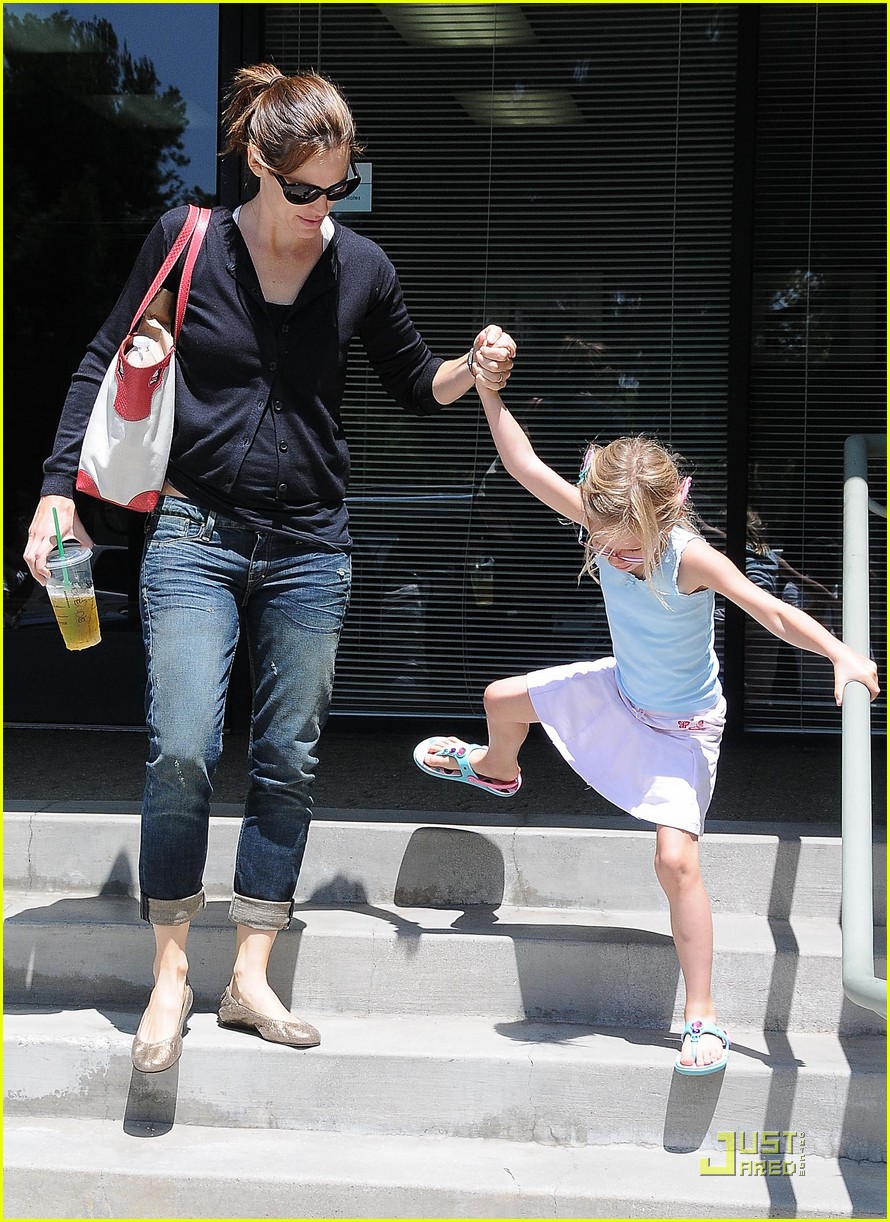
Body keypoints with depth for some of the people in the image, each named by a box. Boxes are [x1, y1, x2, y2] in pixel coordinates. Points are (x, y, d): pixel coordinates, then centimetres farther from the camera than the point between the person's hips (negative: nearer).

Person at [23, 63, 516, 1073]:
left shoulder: (361, 267, 3)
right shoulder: (186, 242, -3)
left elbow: (414, 385, 17)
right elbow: (105, 365, 4)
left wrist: (473, 371, -5)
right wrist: (58, 490, -3)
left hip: (309, 549, 3)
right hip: (195, 534, -2)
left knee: (288, 763, 5)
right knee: (181, 753, -12)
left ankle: (250, 978, 15)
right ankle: (171, 974, 4)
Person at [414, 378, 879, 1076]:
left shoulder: (691, 558, -35)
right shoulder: (607, 523, -21)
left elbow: (774, 613, -43)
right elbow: (524, 463, -15)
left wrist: (842, 654, -57)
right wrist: (489, 389, -19)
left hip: (683, 726, -6)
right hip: (621, 690, 6)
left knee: (676, 860, -17)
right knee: (504, 698, 19)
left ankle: (703, 1017, -9)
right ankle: (497, 770, 58)